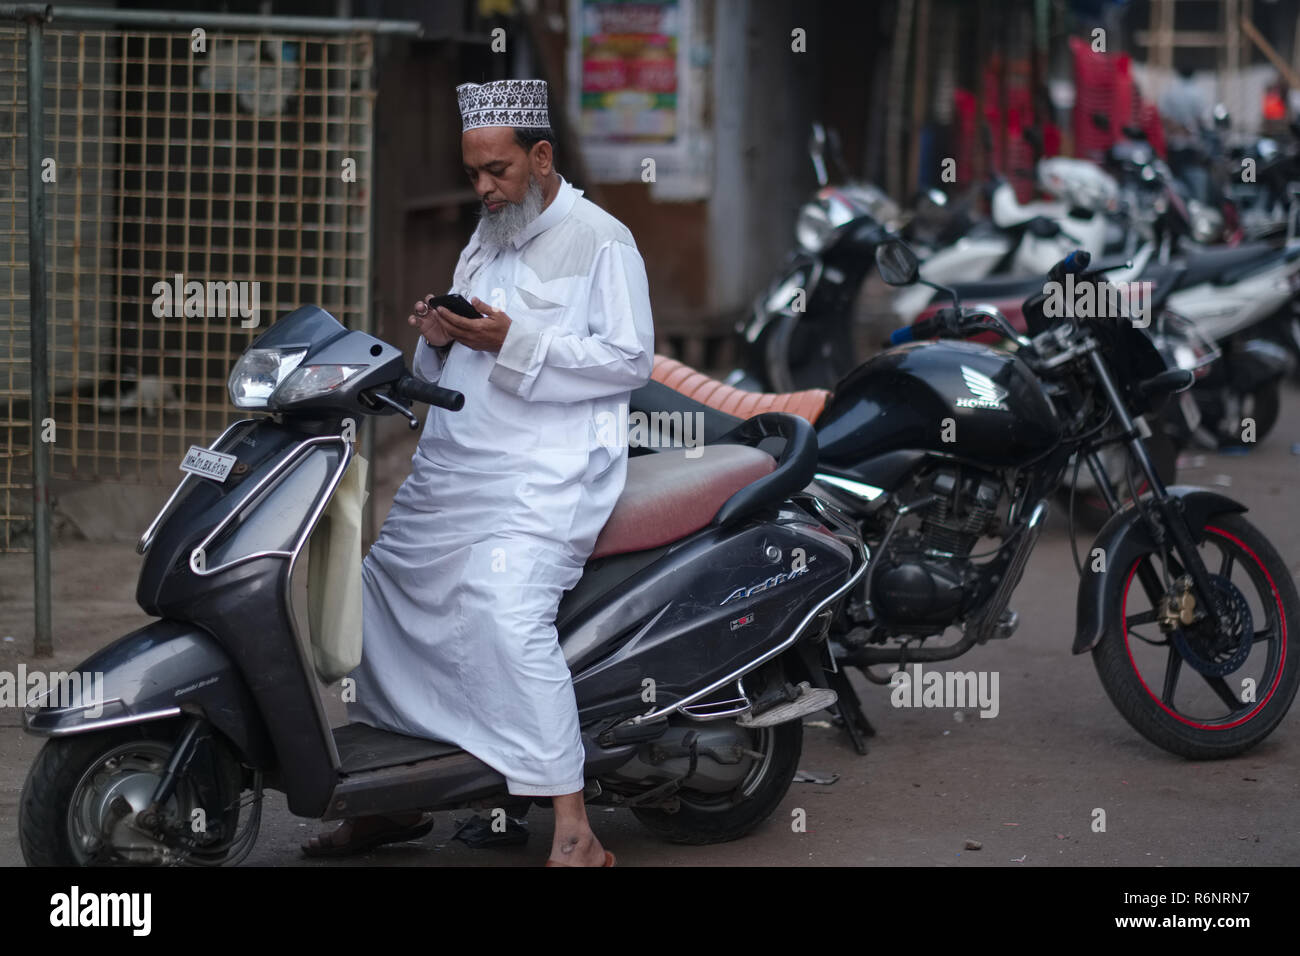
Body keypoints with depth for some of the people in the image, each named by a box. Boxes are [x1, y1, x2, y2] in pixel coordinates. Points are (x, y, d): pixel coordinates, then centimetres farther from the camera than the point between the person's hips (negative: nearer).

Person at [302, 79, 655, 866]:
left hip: (547, 469, -9)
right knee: (383, 592, 10)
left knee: (506, 614, -27)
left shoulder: (600, 239, -4)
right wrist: (438, 339, 2)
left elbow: (631, 359, -12)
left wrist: (514, 342, -18)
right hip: (453, 467, 9)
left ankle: (575, 834, -27)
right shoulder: (484, 243, 21)